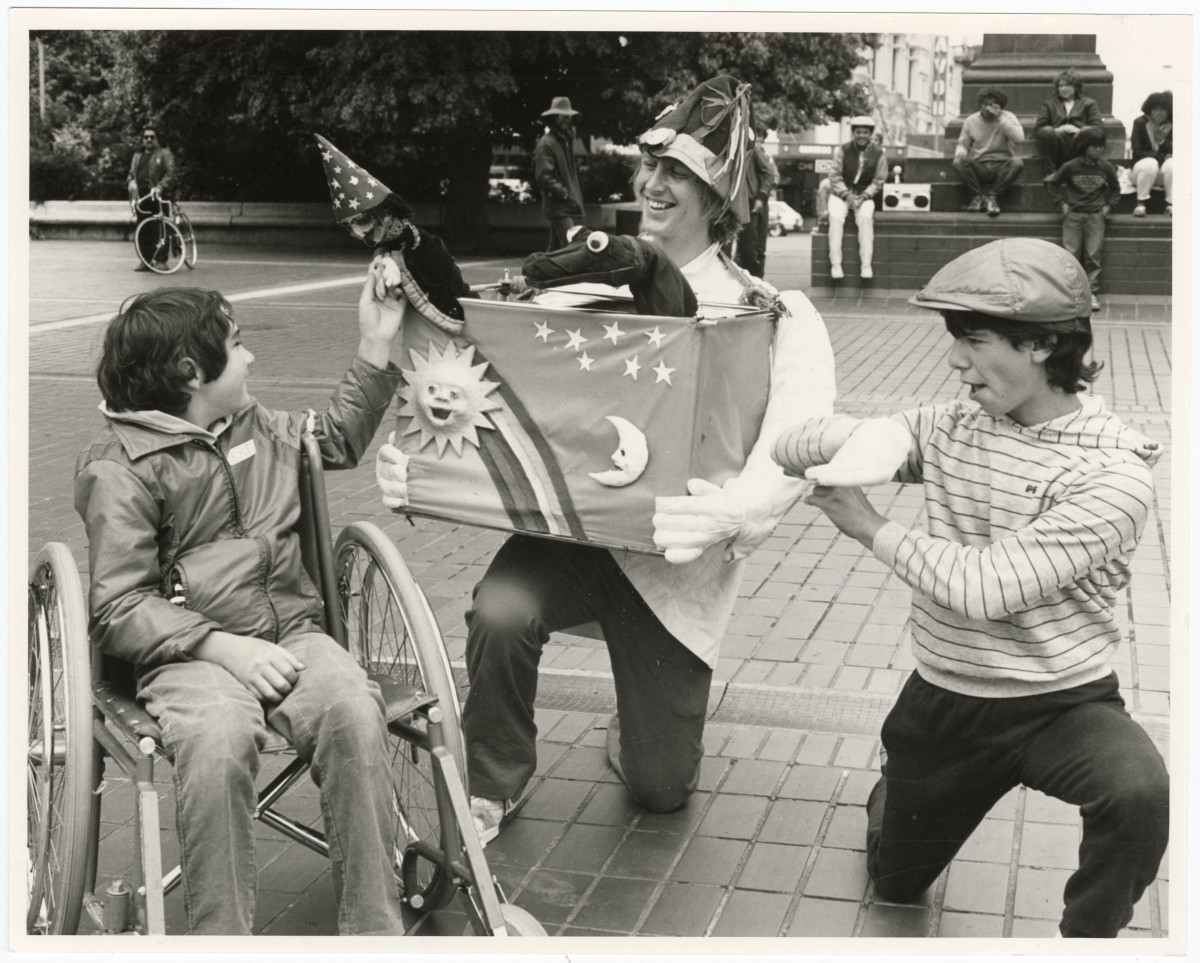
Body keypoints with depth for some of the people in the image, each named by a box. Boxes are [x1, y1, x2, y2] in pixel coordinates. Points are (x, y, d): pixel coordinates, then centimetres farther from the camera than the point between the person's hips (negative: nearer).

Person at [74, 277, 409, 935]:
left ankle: (373, 929, -22)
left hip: (290, 635, 5)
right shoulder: (118, 468, -2)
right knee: (218, 737, -38)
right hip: (189, 654, -4)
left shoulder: (257, 428, 19)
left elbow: (337, 439, 40)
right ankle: (219, 939, -23)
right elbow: (119, 609, -8)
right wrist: (224, 647, -21)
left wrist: (375, 348, 33)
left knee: (354, 709, -29)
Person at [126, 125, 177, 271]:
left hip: (157, 197, -5)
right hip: (141, 197, 5)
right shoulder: (137, 156, 23)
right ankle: (146, 260, 8)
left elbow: (170, 174, -7)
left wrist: (160, 187, -22)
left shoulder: (164, 154, 4)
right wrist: (131, 183, 2)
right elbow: (131, 174, 26)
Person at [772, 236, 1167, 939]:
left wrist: (869, 526, -15)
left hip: (1063, 704, -4)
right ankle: (895, 793, 55)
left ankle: (1089, 935, -10)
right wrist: (852, 439, -24)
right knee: (895, 883, 22)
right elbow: (803, 446, 0)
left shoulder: (1113, 473, -22)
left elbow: (983, 587, -27)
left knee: (1139, 794, -37)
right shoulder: (955, 426, -4)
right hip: (943, 702, 5)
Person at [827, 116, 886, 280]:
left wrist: (863, 196, -14)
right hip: (841, 193, 0)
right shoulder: (842, 150, 0)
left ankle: (866, 265, -31)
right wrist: (847, 195, -17)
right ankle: (835, 264, -28)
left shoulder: (878, 153, 1)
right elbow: (835, 177, -3)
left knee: (866, 217, -31)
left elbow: (878, 181, 2)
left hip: (865, 195, 0)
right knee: (836, 217, -29)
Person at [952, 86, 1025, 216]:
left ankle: (992, 197, -22)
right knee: (959, 162, -28)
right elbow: (963, 144, 13)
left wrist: (1000, 118, -16)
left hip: (1002, 166, -1)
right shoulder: (971, 121, 7)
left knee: (1017, 162, -33)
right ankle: (978, 196, -17)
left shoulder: (1008, 117, 1)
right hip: (980, 168, 1)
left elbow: (1020, 139, -15)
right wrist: (960, 153, -13)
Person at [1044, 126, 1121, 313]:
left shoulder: (1106, 168, 5)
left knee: (1093, 256, -5)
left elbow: (1115, 190, 21)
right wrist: (1061, 203, 5)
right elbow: (1051, 183, 12)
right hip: (1073, 215, -1)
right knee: (1071, 255, -5)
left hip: (1096, 215, 1)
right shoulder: (1071, 167, 0)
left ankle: (1093, 294, -2)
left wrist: (1108, 206, 7)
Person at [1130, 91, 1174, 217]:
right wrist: (1163, 156, -17)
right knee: (1150, 163, -35)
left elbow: (1173, 151, -7)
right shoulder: (1140, 123, -6)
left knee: (1172, 164, -31)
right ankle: (1141, 203, -27)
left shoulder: (1171, 126, 0)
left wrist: (1162, 140, -25)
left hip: (1164, 175, 2)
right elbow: (1137, 152, -11)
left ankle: (1171, 205, -27)